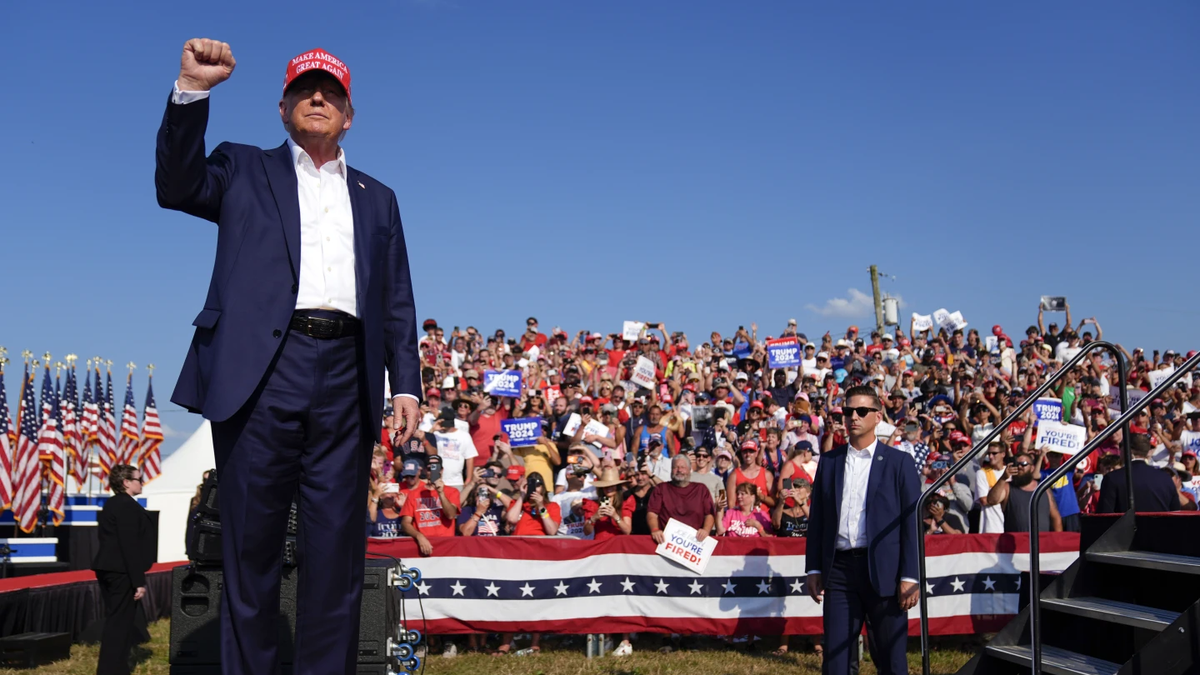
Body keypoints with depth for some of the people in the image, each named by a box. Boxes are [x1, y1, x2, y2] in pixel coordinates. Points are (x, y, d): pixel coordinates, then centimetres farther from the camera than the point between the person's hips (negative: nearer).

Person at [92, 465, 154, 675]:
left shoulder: (111, 504, 15)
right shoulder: (128, 506, -15)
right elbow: (130, 546, -20)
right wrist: (139, 581, -19)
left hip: (107, 569, 10)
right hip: (122, 571, -10)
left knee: (114, 621, 15)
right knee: (120, 623, -4)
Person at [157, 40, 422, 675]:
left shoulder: (377, 199, 22)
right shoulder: (246, 171, 17)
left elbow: (397, 304, 18)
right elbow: (177, 186, -2)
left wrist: (406, 384, 7)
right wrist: (192, 91, -12)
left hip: (346, 379, 2)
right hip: (262, 370, -2)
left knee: (338, 544, 3)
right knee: (251, 540, 2)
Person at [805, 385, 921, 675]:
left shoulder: (899, 462, 1)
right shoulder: (829, 461, 10)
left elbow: (912, 522, -2)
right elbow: (817, 518, 12)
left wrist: (909, 576, -8)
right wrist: (814, 569, 7)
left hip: (883, 571, -3)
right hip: (839, 569, 3)